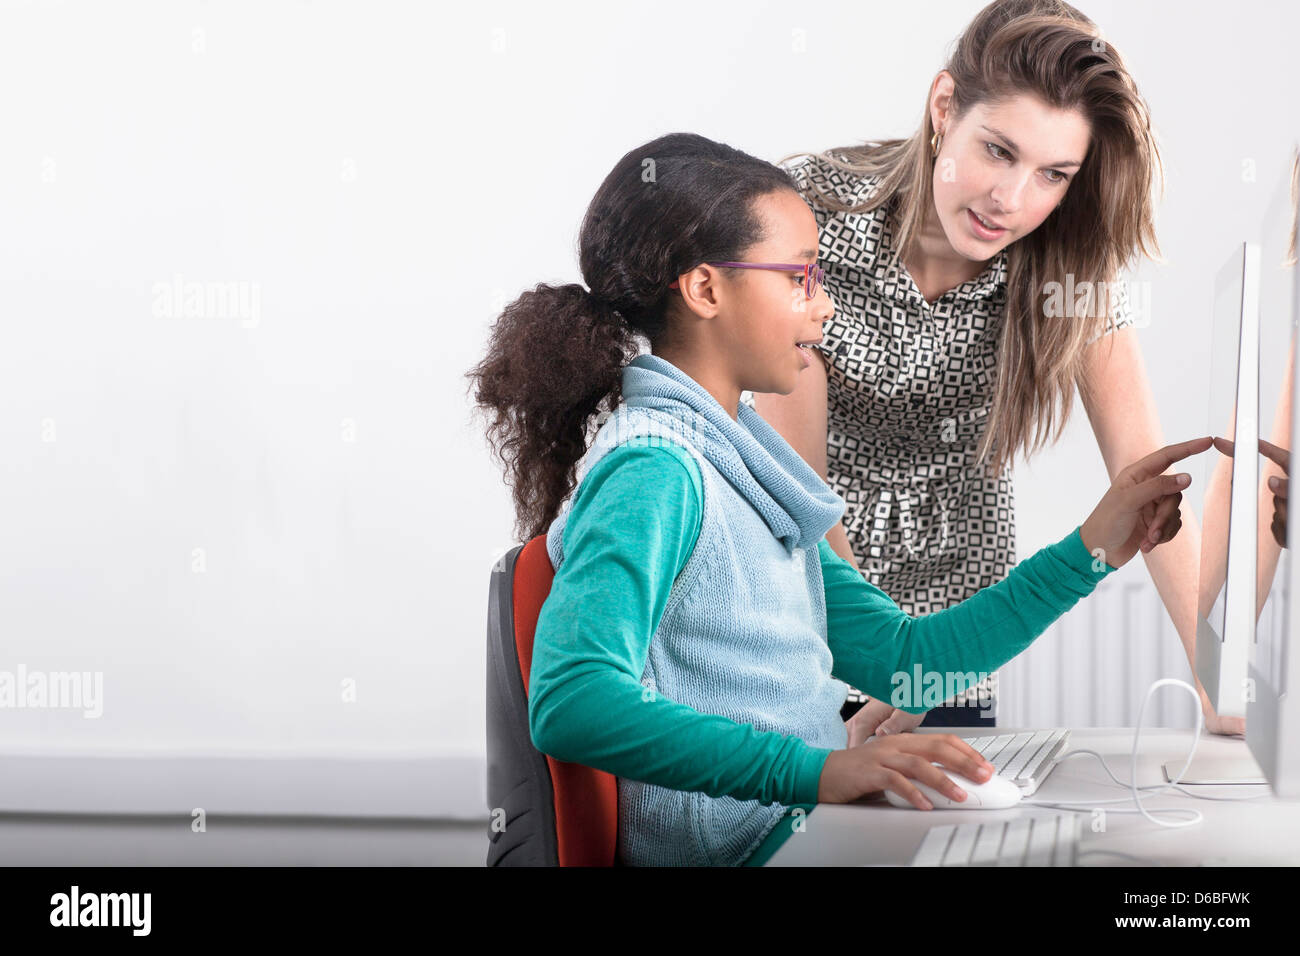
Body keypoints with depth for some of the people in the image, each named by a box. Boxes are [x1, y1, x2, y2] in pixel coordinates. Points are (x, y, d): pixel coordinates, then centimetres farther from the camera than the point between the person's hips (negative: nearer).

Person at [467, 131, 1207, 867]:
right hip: (738, 848, -9)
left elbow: (902, 658, 16)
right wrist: (814, 771, -34)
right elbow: (571, 702, -29)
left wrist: (1092, 550, 12)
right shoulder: (655, 472, -14)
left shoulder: (737, 460, 17)